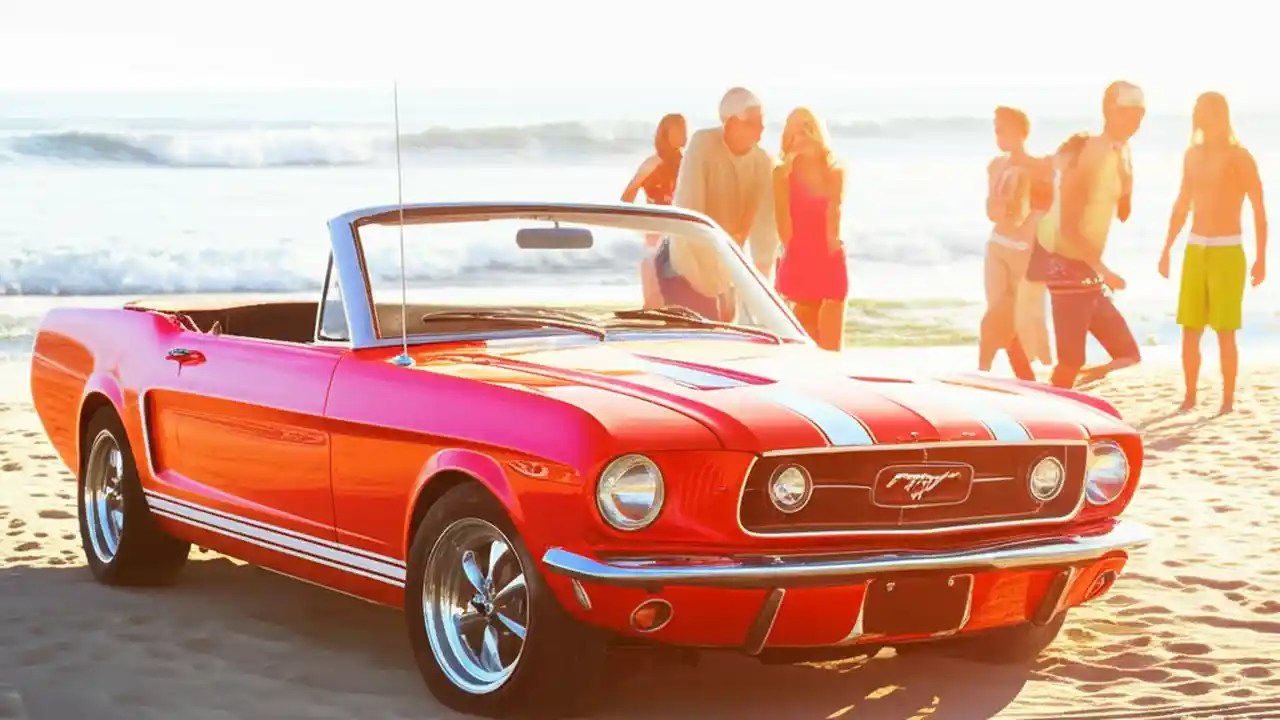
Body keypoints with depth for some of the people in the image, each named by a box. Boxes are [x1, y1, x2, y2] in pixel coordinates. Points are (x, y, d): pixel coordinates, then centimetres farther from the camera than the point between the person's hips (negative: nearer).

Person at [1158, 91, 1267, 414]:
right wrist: (1167, 249, 18)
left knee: (1225, 333, -4)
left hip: (1227, 253, -5)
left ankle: (1228, 400, 4)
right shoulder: (1193, 155, 11)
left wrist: (1261, 258, -11)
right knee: (1189, 330, 5)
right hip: (1195, 251, 5)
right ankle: (1190, 396, 16)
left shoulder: (1239, 157, -7)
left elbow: (1259, 210, -7)